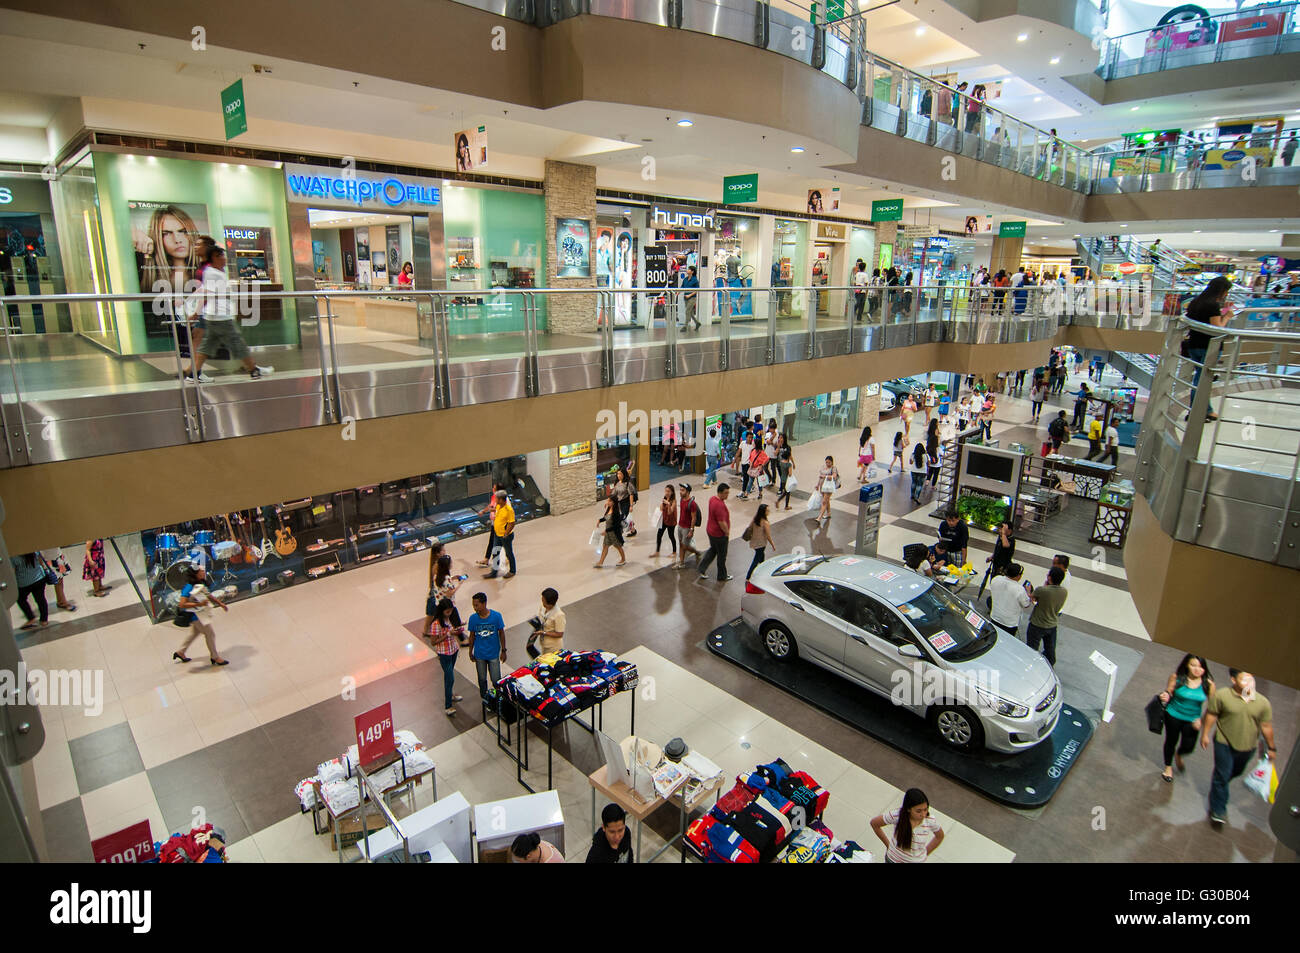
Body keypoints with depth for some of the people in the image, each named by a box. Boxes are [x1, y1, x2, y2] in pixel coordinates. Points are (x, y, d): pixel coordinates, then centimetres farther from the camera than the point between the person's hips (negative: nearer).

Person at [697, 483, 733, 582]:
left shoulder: (713, 499, 0)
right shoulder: (720, 505, -31)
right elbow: (722, 522, -30)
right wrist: (727, 532, -13)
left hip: (710, 530, 9)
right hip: (719, 534, -9)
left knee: (713, 550, 26)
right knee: (722, 555, 10)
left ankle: (702, 569, 25)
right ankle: (722, 576, 26)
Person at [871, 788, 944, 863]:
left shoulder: (930, 821, -24)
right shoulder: (897, 815, -29)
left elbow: (940, 836, 0)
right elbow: (874, 823, -13)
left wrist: (926, 853, 0)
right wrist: (887, 844, -5)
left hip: (916, 861, 1)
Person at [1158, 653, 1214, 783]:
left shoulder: (1208, 684, -15)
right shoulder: (1176, 678, -18)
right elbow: (1168, 693, -5)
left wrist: (1202, 719, -14)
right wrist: (1165, 697, -29)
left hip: (1192, 720, 1)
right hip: (1173, 715, -1)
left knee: (1188, 747, 7)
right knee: (1171, 741, 16)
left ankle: (1178, 755, 46)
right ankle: (1168, 767, 43)